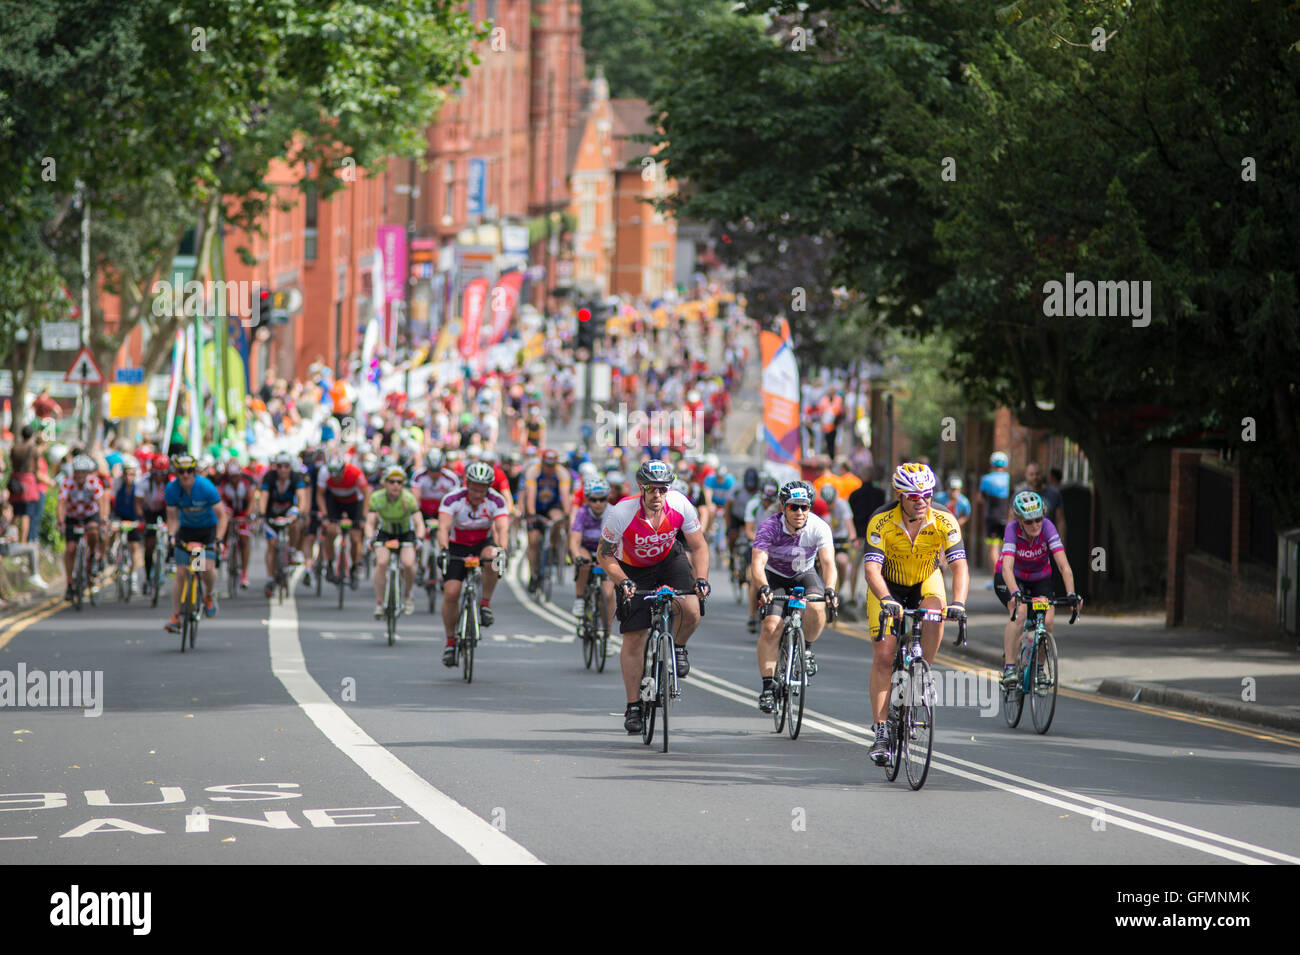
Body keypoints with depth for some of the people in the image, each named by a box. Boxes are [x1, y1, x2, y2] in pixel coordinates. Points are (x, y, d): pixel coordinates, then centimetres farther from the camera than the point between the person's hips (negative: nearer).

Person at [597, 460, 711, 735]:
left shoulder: (680, 506, -25)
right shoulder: (622, 513, -31)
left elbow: (699, 546, -12)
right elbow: (604, 554, -18)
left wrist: (701, 579, -26)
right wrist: (622, 582, -33)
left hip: (669, 560, 1)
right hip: (633, 570, -1)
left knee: (691, 611, -26)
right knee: (634, 639, -6)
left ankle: (678, 647, 10)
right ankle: (633, 707, 6)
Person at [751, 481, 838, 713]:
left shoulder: (819, 527, -24)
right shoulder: (770, 527, -27)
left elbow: (828, 562, -34)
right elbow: (757, 563, -37)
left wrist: (829, 589, -54)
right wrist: (763, 588, -57)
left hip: (805, 574, 1)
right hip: (774, 576, -1)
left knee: (816, 607, -30)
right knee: (771, 627, -20)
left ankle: (807, 649, -1)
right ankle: (767, 687, -11)